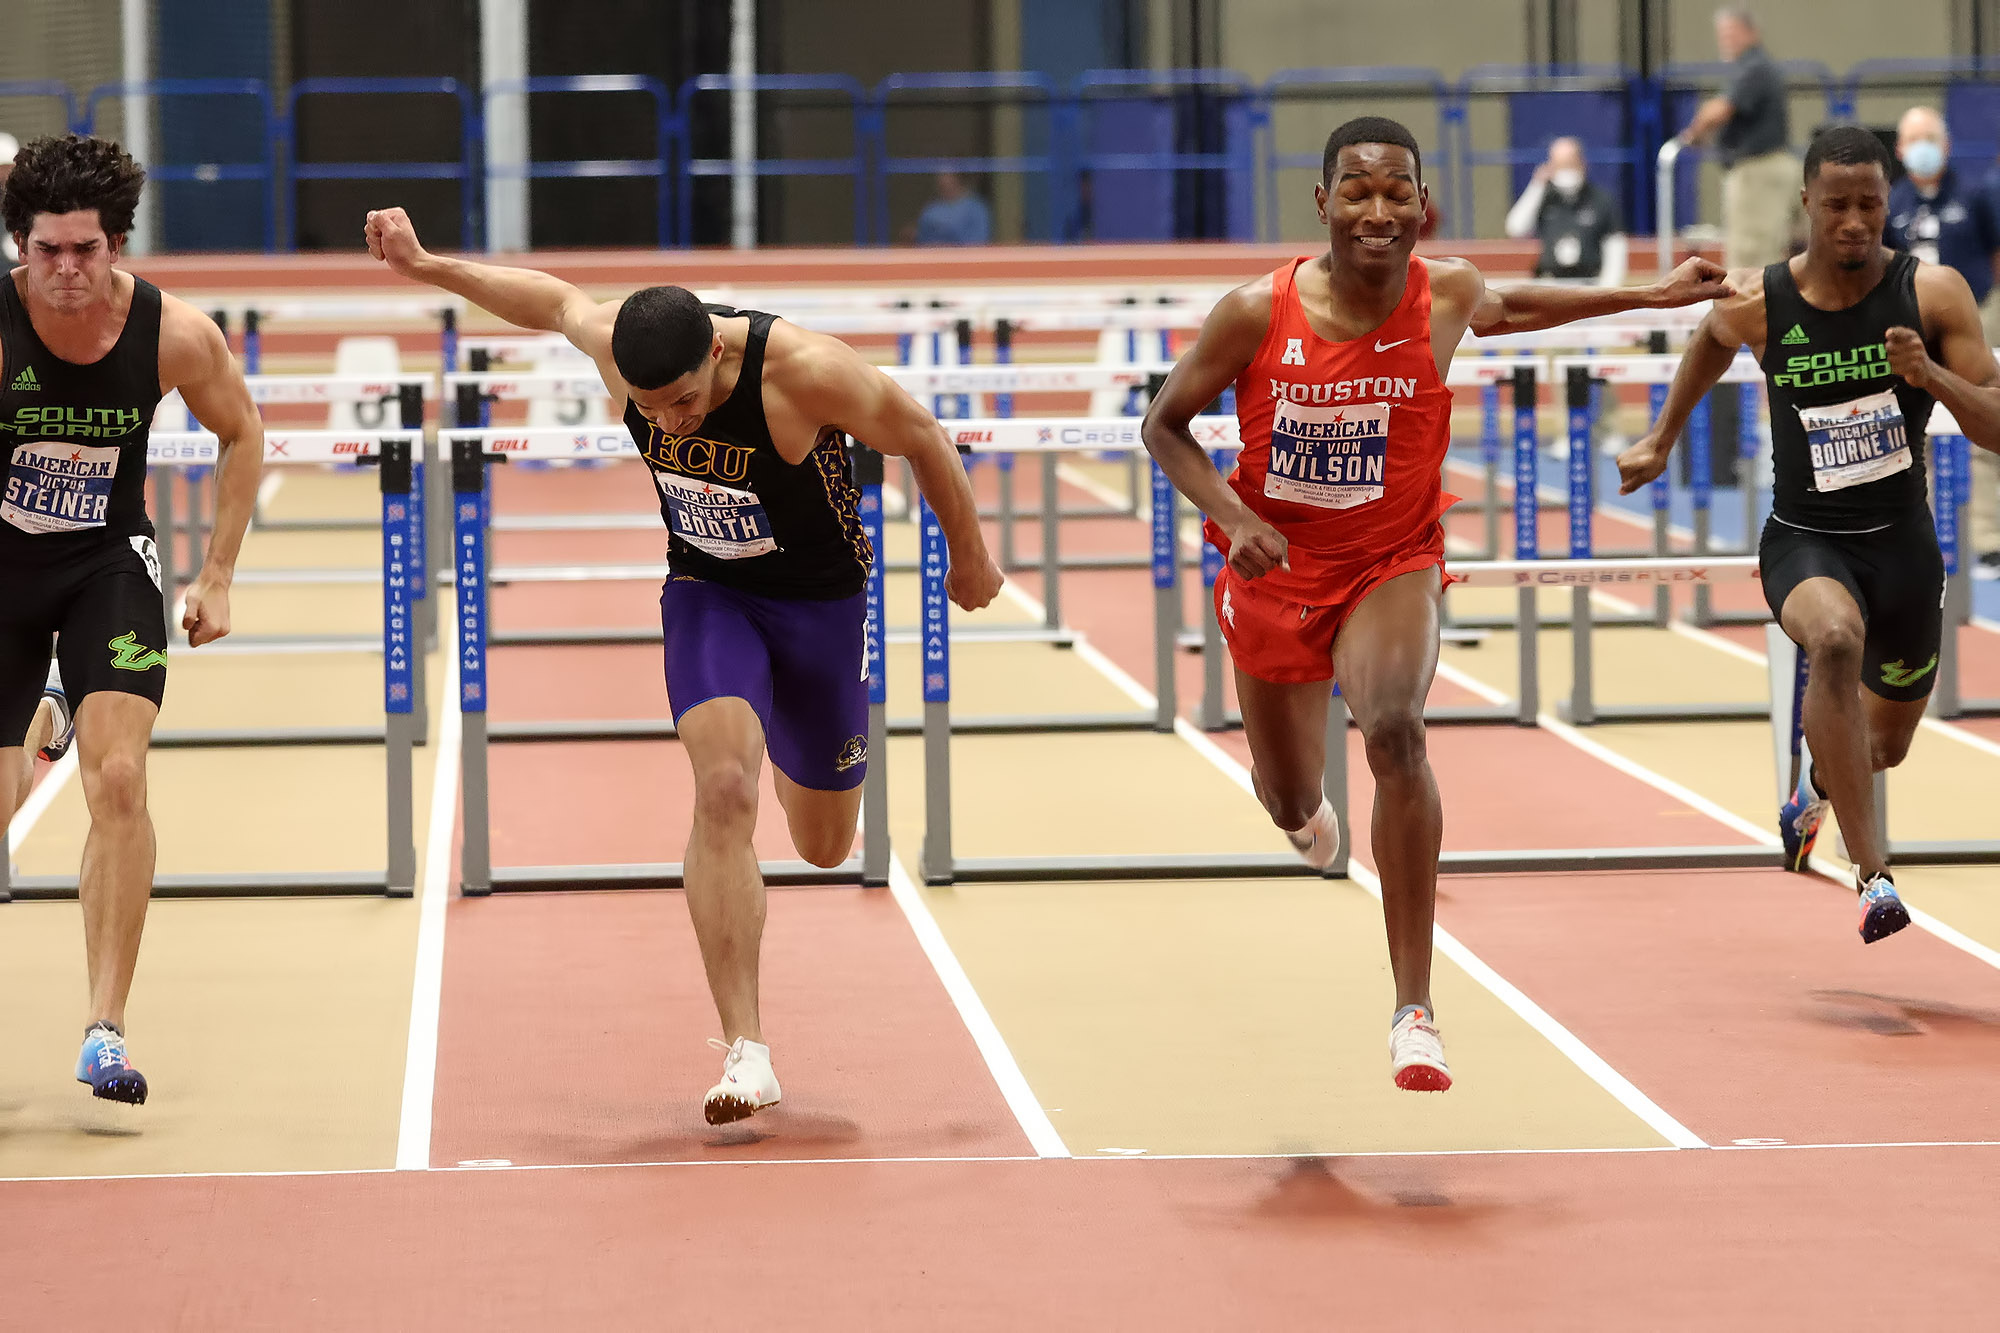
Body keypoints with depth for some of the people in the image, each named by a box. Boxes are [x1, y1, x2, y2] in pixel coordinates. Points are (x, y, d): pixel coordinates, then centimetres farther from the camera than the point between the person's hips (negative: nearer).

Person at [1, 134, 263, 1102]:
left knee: (118, 779, -17)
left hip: (108, 565, 0)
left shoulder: (175, 335, -14)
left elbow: (240, 431, 5)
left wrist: (217, 575, 3)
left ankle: (104, 1031, -14)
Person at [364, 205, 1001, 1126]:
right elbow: (553, 298, 4)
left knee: (825, 844, 14)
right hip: (706, 592, 1)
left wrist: (968, 556, -1)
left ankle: (785, 743, 55)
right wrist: (424, 266, 5)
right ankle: (744, 1049, -22)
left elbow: (923, 440, -14)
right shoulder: (614, 344, -20)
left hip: (819, 600, -1)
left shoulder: (807, 373, -32)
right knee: (724, 791, -24)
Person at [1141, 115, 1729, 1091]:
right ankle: (1305, 807, 62)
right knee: (1290, 804, 16)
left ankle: (1414, 1010, -28)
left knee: (1395, 729, -31)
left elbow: (1505, 309, 15)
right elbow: (1165, 425, -4)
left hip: (1392, 564, -1)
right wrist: (1235, 517, -20)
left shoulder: (1447, 294, -12)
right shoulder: (1256, 313, -18)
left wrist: (1652, 296, 17)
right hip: (1275, 569, 1)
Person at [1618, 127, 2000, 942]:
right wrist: (1663, 439, 22)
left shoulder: (1934, 294, -11)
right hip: (1805, 541, -2)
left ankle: (1819, 773, 61)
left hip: (1903, 541, 2)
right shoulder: (1759, 304, -10)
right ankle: (1873, 875, -39)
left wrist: (1933, 377, -29)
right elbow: (1711, 340, 16)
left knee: (1885, 747, 20)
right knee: (1835, 639, -38)